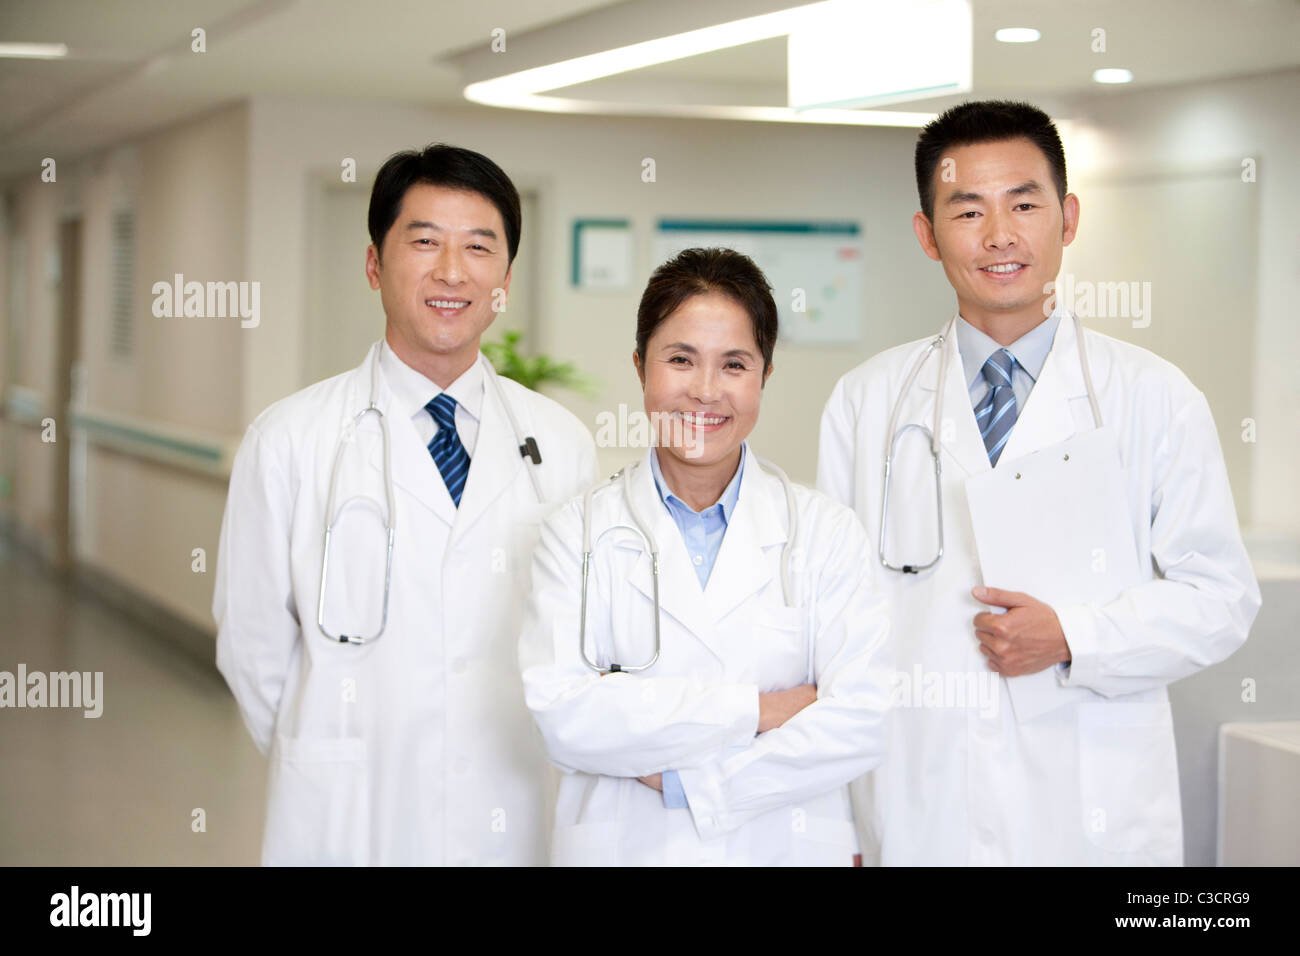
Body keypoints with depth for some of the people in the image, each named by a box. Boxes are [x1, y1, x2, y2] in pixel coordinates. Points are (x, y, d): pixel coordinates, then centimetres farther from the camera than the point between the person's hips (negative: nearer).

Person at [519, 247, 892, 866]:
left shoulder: (826, 531, -1)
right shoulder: (577, 532, -2)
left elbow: (865, 720, -11)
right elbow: (562, 716, -15)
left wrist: (683, 780, -15)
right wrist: (755, 708, -16)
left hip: (787, 845, 0)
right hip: (620, 845, 0)